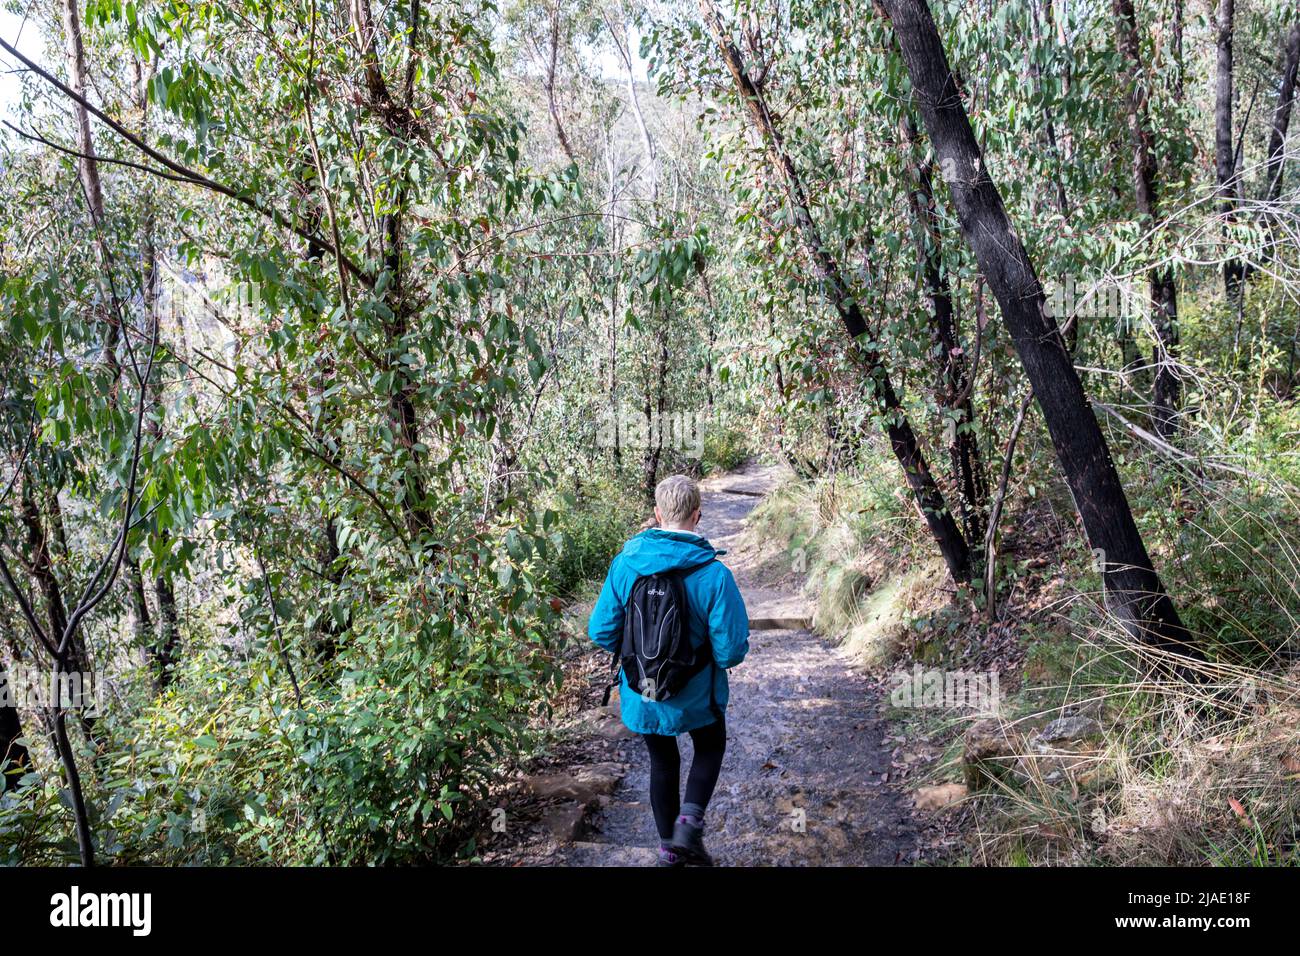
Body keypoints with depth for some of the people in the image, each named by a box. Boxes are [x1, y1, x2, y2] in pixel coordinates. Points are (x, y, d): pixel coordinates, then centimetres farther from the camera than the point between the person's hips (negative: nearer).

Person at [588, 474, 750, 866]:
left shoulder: (624, 563, -15)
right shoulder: (714, 574, -23)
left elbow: (601, 632, -9)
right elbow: (731, 650, -21)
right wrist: (711, 655, 3)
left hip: (642, 695, 2)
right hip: (695, 696, -2)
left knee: (662, 762, 26)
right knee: (710, 748, 28)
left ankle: (669, 848, 36)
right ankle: (689, 820, 9)